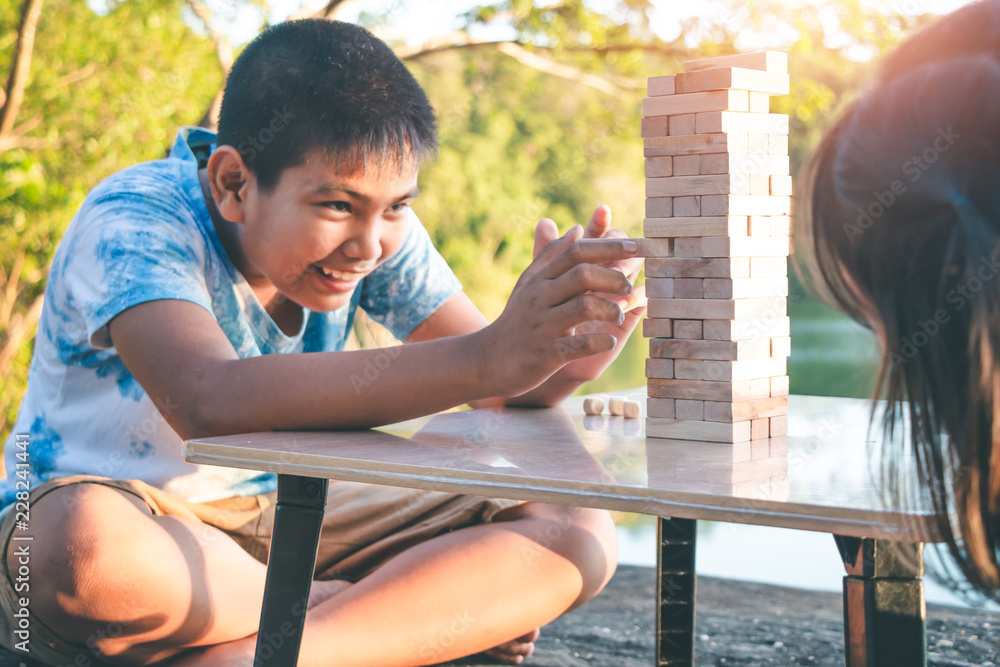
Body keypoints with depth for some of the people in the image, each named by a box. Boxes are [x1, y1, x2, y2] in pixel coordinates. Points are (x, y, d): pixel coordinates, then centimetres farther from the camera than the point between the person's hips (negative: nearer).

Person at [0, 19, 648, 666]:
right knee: (87, 539, -43)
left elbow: (502, 387, -6)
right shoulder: (133, 220, -23)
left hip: (283, 514, 5)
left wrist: (565, 352, -31)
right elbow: (207, 403, -43)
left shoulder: (378, 229, -5)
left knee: (577, 531, -10)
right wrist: (480, 361, -49)